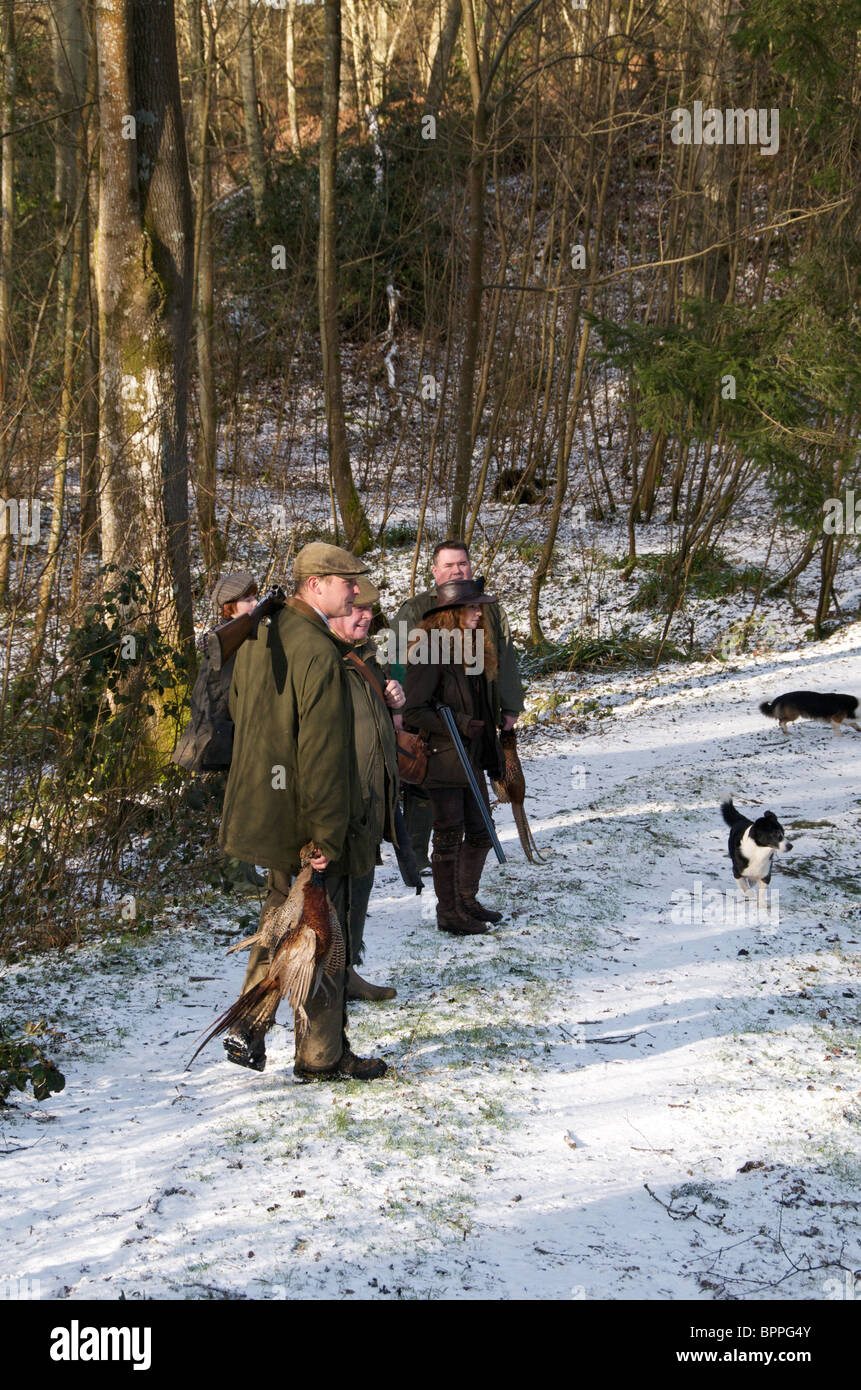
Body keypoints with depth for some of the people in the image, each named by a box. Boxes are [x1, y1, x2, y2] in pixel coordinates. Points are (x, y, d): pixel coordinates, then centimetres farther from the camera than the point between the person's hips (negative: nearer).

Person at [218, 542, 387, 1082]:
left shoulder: (259, 638, 8)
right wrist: (326, 834, -20)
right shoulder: (318, 652, -21)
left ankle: (247, 1032, 23)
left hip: (266, 809, 9)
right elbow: (322, 751, -23)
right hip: (306, 820, -9)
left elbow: (239, 711, 18)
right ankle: (321, 1055, 13)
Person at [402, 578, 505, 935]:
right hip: (442, 759, -9)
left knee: (480, 831, 14)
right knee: (449, 836, 0)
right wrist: (459, 725, -24)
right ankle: (448, 913, 11)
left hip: (471, 758, 9)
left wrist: (494, 756, 18)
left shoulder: (473, 648, 11)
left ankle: (466, 901, 28)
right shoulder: (431, 651, -16)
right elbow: (413, 711, -18)